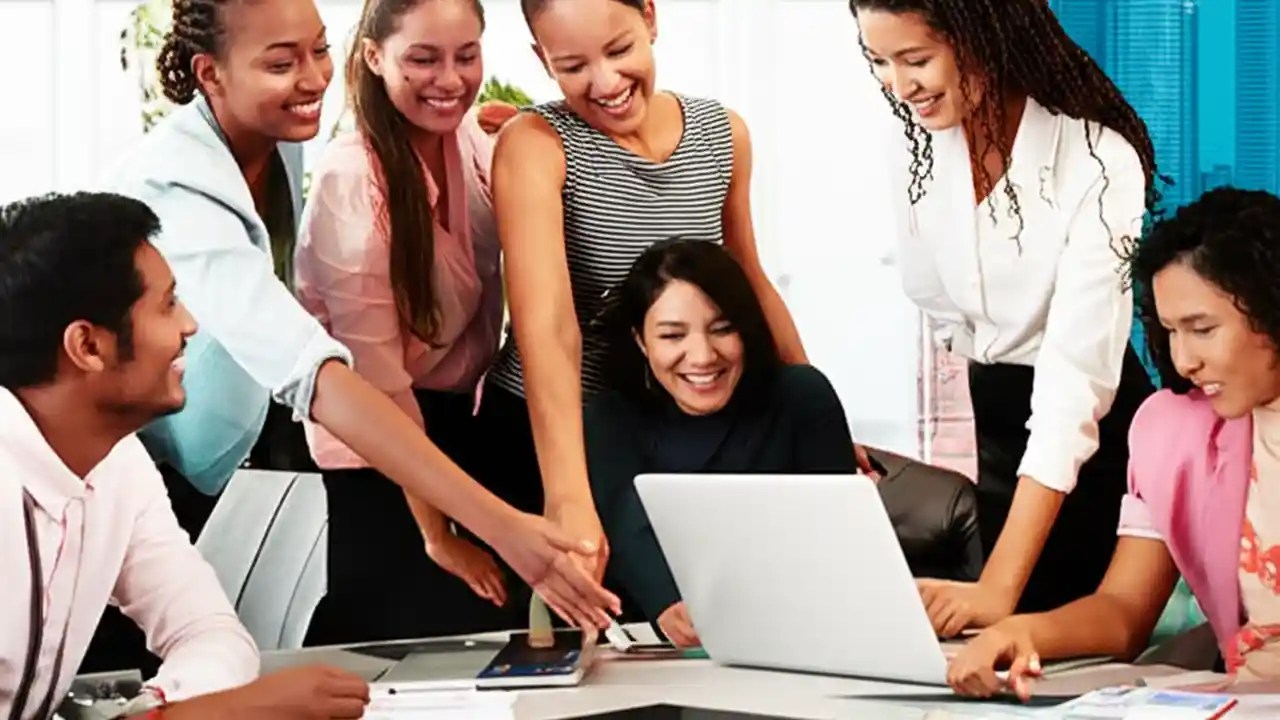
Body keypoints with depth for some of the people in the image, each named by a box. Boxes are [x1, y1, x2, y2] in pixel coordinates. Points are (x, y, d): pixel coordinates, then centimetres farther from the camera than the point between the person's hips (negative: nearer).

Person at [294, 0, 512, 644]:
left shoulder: (477, 141, -5)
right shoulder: (351, 178, -23)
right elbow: (376, 372, -21)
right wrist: (436, 534, -18)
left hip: (461, 417, 6)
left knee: (496, 617, 4)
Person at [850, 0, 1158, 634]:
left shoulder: (1097, 162, -25)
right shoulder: (918, 152, -7)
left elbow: (1075, 376, -31)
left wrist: (1000, 585, -38)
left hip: (1089, 433, -5)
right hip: (993, 419, 5)